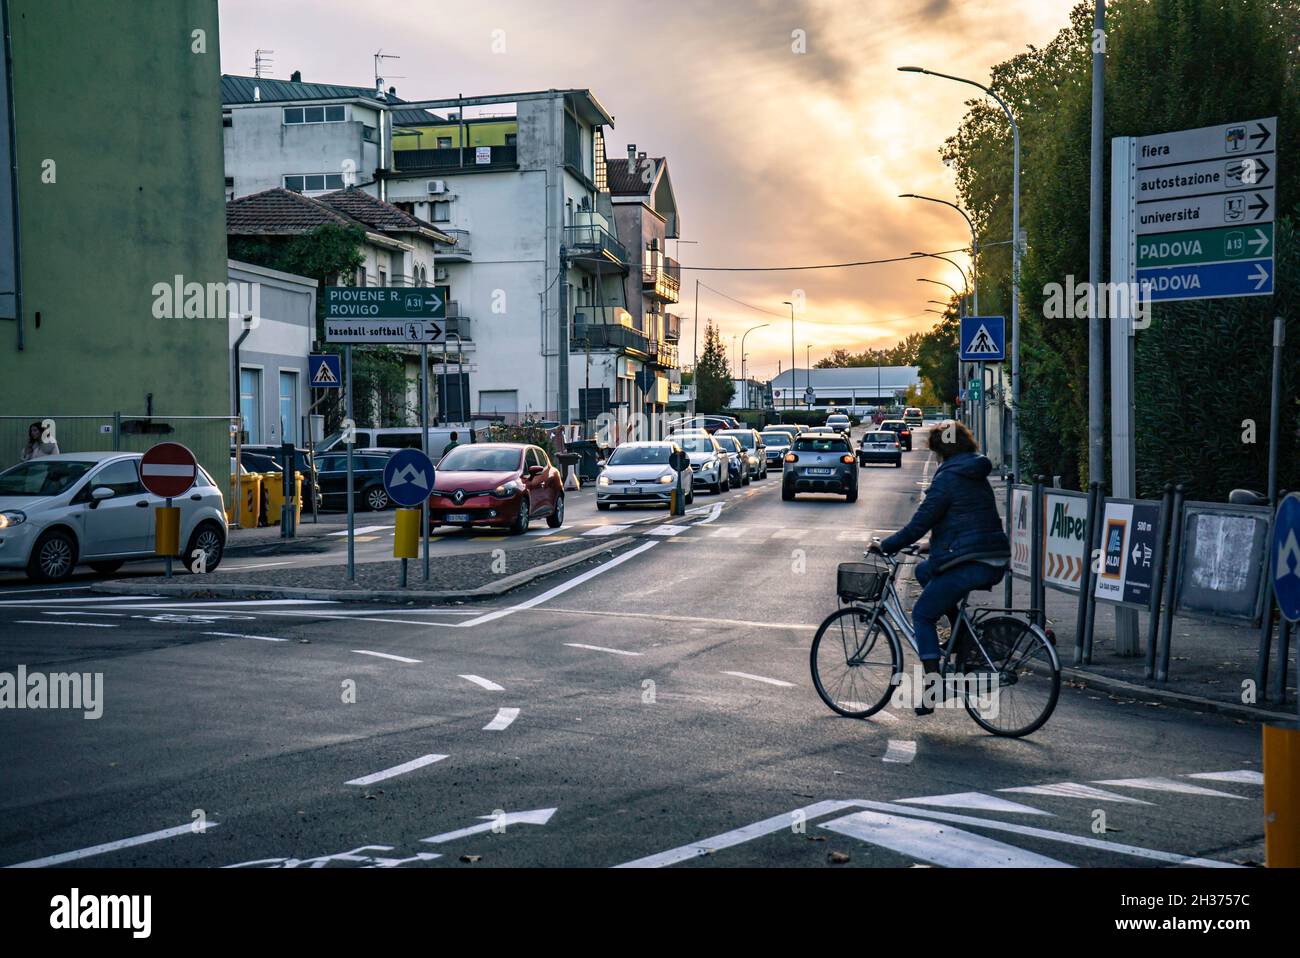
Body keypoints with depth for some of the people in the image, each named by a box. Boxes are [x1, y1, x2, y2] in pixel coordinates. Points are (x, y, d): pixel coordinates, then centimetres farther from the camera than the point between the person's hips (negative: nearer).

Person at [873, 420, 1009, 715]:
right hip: (995, 563, 8)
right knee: (924, 570, 26)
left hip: (966, 565, -8)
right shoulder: (978, 476, 17)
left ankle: (932, 680, -7)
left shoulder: (947, 478, -10)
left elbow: (920, 522, -12)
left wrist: (886, 546, -1)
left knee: (923, 615, 4)